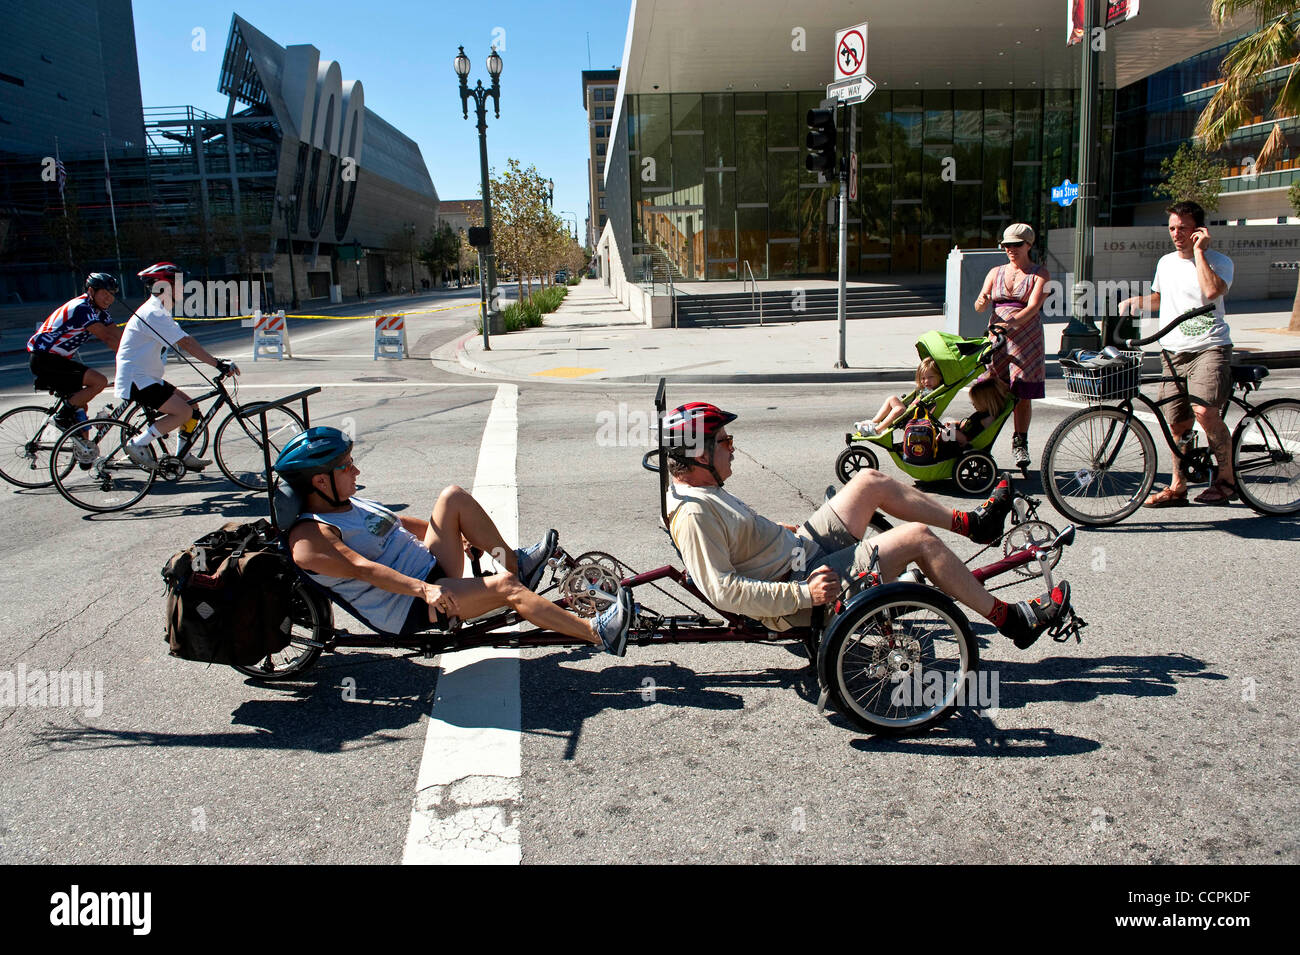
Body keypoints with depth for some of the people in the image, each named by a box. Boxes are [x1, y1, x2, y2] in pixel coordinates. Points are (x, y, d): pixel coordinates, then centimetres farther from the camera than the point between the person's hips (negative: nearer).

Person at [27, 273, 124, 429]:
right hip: (44, 359, -11)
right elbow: (106, 338, -27)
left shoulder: (99, 312, 10)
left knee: (80, 407, 14)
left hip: (57, 359, 11)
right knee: (100, 381, -21)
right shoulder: (81, 308, -20)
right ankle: (63, 417, -11)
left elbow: (118, 336, 6)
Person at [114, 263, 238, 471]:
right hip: (136, 381, -10)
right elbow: (186, 344, -26)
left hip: (146, 378, 10)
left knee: (192, 407, 9)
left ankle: (183, 456, 15)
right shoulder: (153, 314, -19)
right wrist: (218, 364, -30)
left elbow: (185, 341, 14)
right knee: (184, 412, -18)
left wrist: (217, 361, 7)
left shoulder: (160, 312, 15)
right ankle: (136, 445, -10)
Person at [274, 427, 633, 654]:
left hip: (432, 568, 9)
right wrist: (423, 590, -37)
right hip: (410, 610, -9)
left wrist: (463, 533, 30)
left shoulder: (346, 503, 16)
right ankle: (600, 633, -27)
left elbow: (395, 524, 27)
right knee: (505, 587, -26)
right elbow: (361, 568, -26)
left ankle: (517, 564, 1)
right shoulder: (309, 536, -14)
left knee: (454, 497, -5)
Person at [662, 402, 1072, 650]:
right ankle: (1009, 618, 3)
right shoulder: (693, 515, -26)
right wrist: (802, 595, -32)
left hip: (805, 547, 11)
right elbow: (722, 590, -32)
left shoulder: (695, 487, 6)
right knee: (918, 536, -13)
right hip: (804, 586, -11)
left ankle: (973, 523, 25)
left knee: (870, 480, 12)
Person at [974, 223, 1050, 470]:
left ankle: (1020, 443, 13)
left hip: (1027, 342, -2)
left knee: (1023, 396, 0)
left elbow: (1033, 307, -12)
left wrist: (1011, 323, -30)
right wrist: (982, 302, -20)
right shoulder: (995, 273, 14)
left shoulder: (1040, 274, 3)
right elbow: (979, 306, 5)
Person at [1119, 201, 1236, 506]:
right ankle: (1177, 486, 21)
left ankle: (1226, 478, -10)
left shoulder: (1219, 261, -3)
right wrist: (1134, 302, 11)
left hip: (1209, 347, -6)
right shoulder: (1166, 262, 15)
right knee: (1177, 424, 8)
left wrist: (1199, 251, -16)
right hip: (1173, 352, 6)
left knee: (1204, 411, -26)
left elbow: (1211, 291, -24)